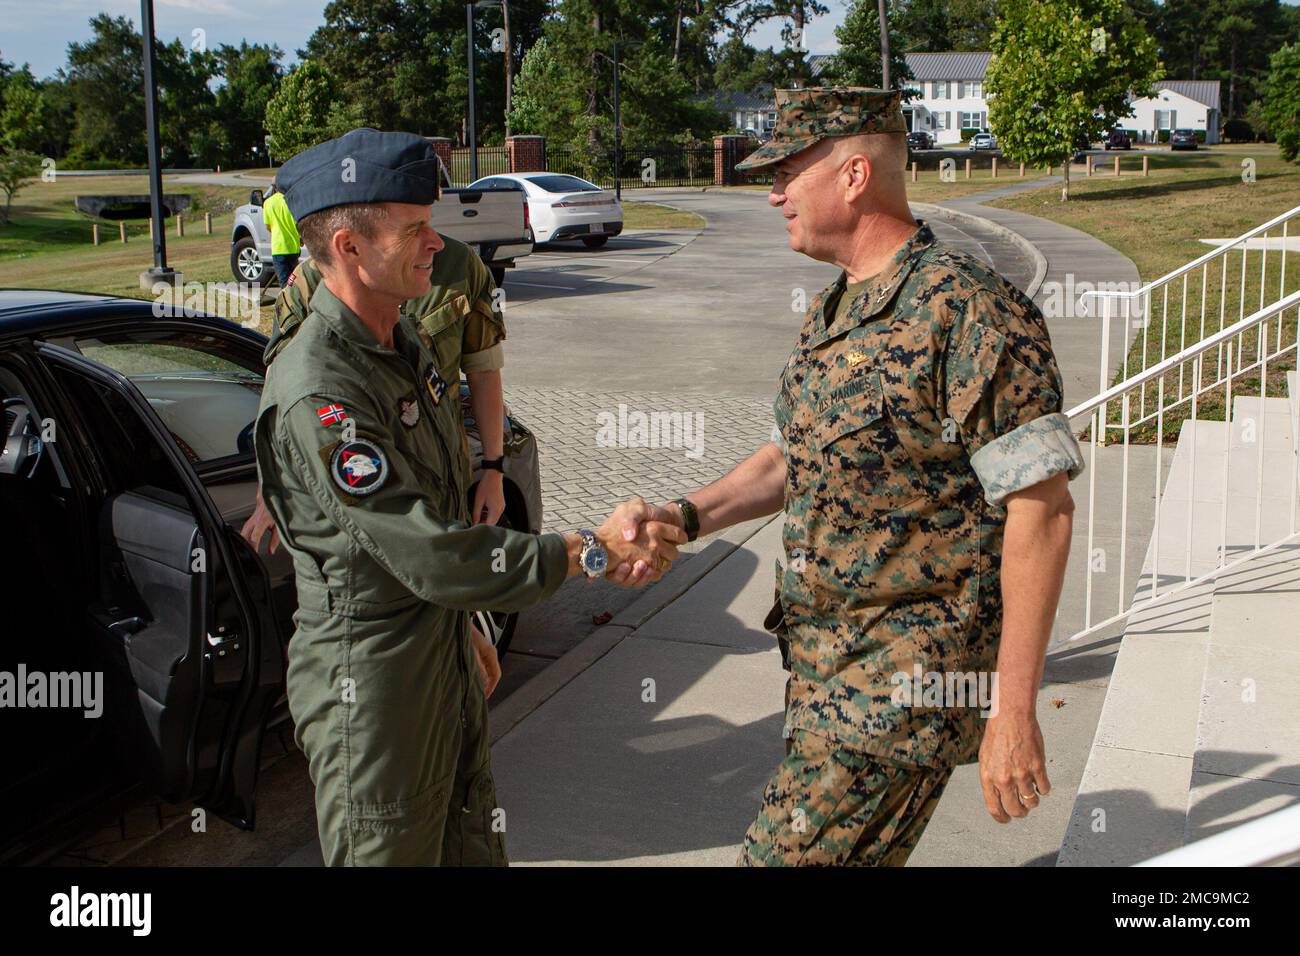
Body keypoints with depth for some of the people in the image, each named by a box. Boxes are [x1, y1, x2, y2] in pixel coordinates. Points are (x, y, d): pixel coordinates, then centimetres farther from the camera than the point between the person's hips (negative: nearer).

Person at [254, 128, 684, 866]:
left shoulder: (405, 342, 5)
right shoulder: (316, 395, -26)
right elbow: (433, 558, -27)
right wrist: (591, 552, -21)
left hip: (447, 655, 9)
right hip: (370, 681, -9)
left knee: (475, 843, 19)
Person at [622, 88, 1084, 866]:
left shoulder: (967, 311, -18)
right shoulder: (830, 315, 11)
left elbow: (1042, 510, -20)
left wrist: (1014, 713, -20)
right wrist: (691, 515, 3)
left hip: (910, 681, -9)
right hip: (826, 664, 9)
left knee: (791, 852, -7)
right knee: (850, 854, 19)